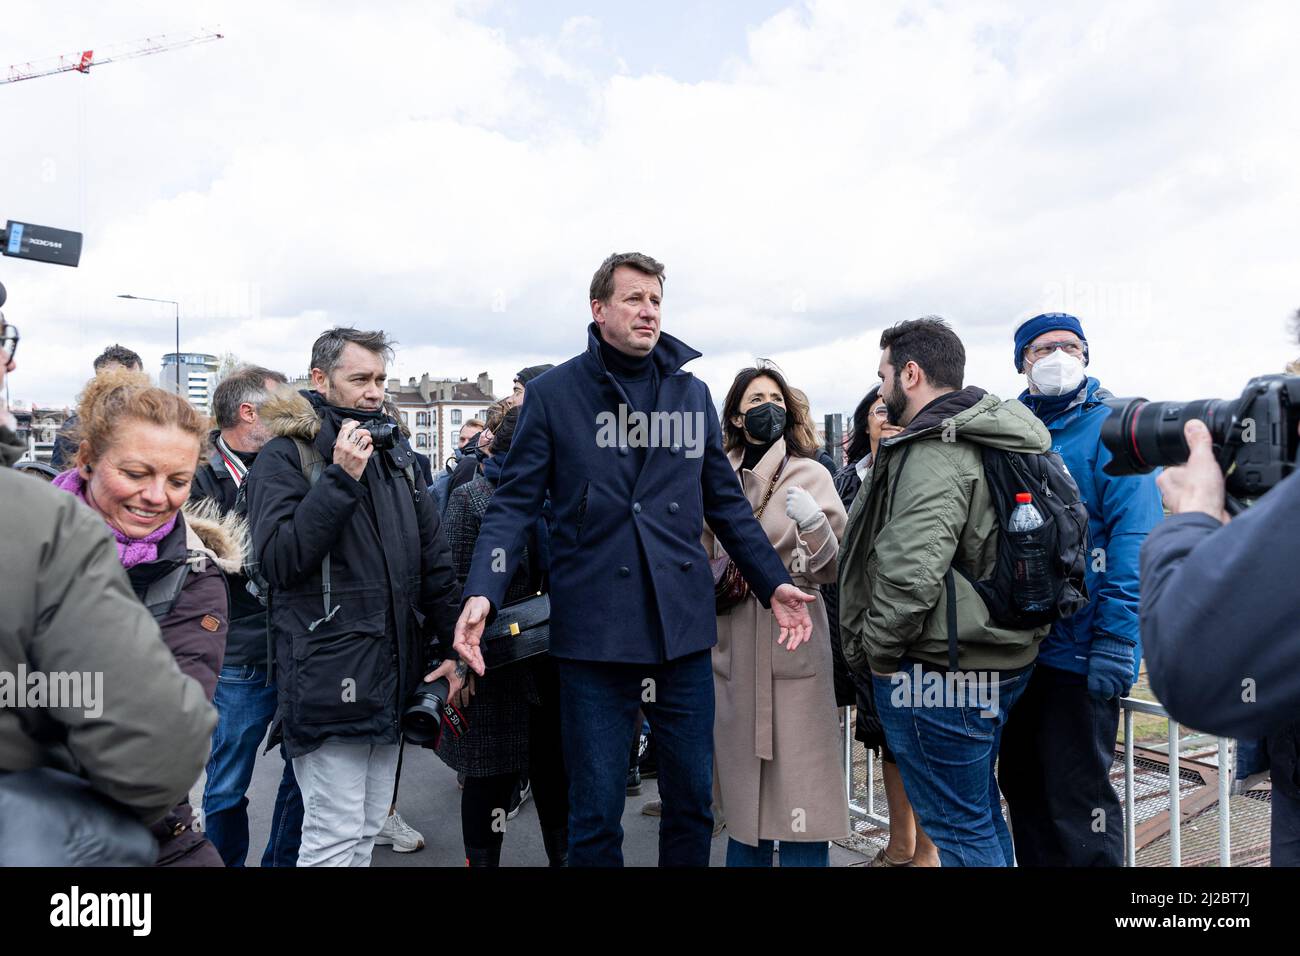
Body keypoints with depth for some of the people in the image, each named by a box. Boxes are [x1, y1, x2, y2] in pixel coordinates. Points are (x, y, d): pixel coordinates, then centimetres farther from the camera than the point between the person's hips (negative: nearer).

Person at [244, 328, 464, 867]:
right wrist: (340, 479, -21)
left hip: (393, 675, 6)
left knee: (368, 829, 18)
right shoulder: (284, 457, -5)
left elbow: (432, 555, 14)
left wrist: (453, 641, 8)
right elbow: (276, 560, -17)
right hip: (327, 678, -6)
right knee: (336, 836, 0)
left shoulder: (394, 453, 13)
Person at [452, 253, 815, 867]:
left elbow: (726, 502, 14)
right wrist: (482, 593, -17)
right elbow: (515, 502, -3)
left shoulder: (693, 393, 11)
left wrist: (773, 583, 8)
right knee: (596, 813, 8)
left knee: (692, 799, 14)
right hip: (593, 631, -3)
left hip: (683, 627, 4)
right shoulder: (553, 393, 0)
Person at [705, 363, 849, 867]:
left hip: (794, 647, -3)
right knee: (743, 792, 13)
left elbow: (834, 568, -8)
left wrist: (812, 522, -23)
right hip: (732, 652, 3)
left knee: (797, 787, 0)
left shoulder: (809, 474, -1)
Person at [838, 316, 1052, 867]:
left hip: (939, 675, -10)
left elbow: (910, 576, -29)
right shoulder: (993, 439, 11)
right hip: (1000, 659, 10)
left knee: (958, 828, 4)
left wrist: (875, 647, -15)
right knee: (981, 811, 23)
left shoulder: (935, 453, -20)